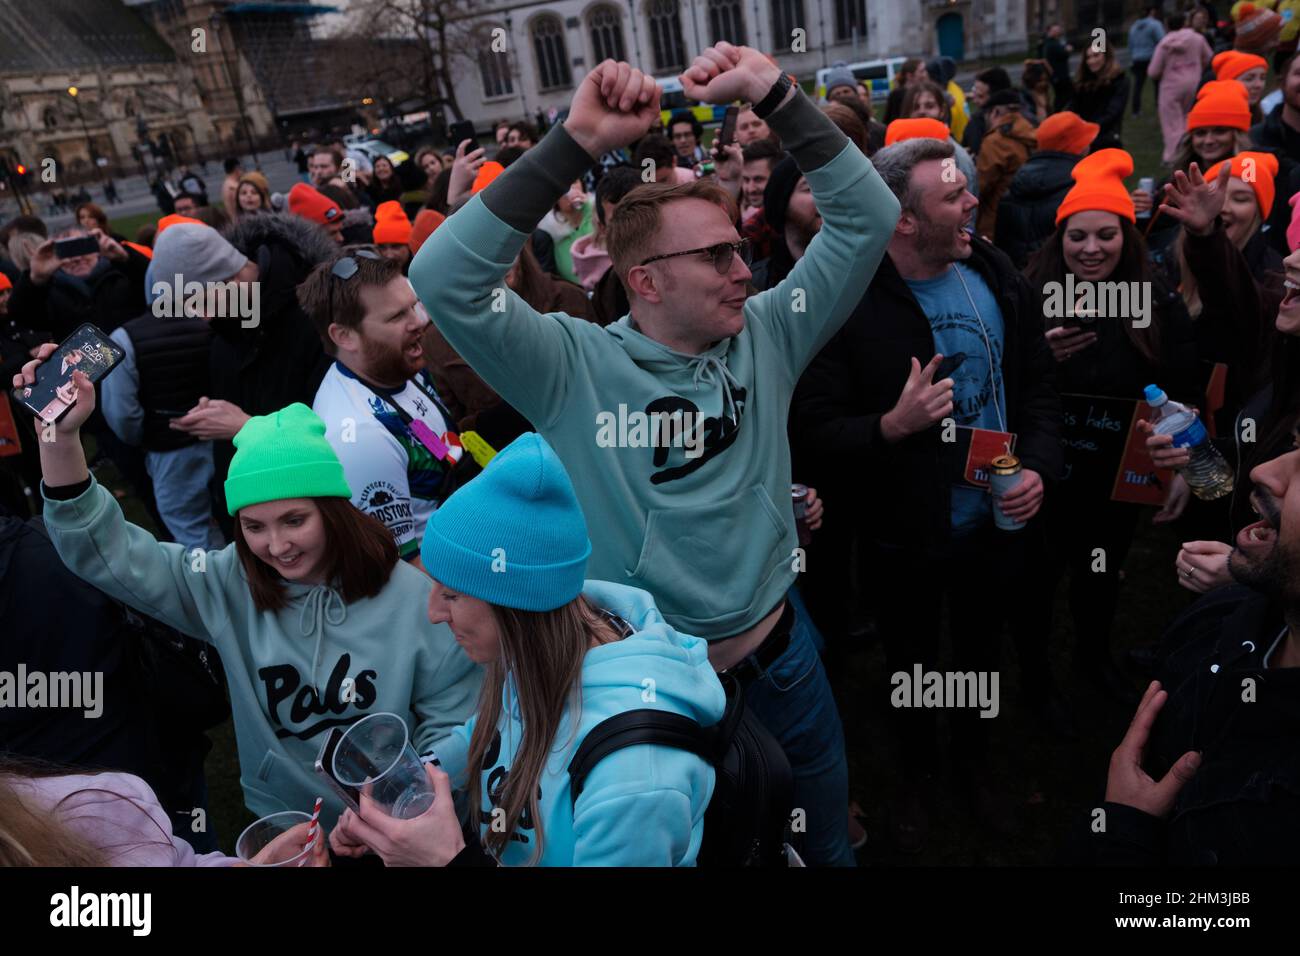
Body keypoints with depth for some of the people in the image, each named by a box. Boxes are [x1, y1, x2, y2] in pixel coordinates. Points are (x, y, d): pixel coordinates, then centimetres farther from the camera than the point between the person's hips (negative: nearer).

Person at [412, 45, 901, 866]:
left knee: (827, 812, 28)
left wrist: (775, 95, -20)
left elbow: (869, 216, -9)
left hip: (778, 640, 4)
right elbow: (444, 279, -30)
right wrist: (578, 143, -35)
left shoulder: (766, 337, -6)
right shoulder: (576, 367, -17)